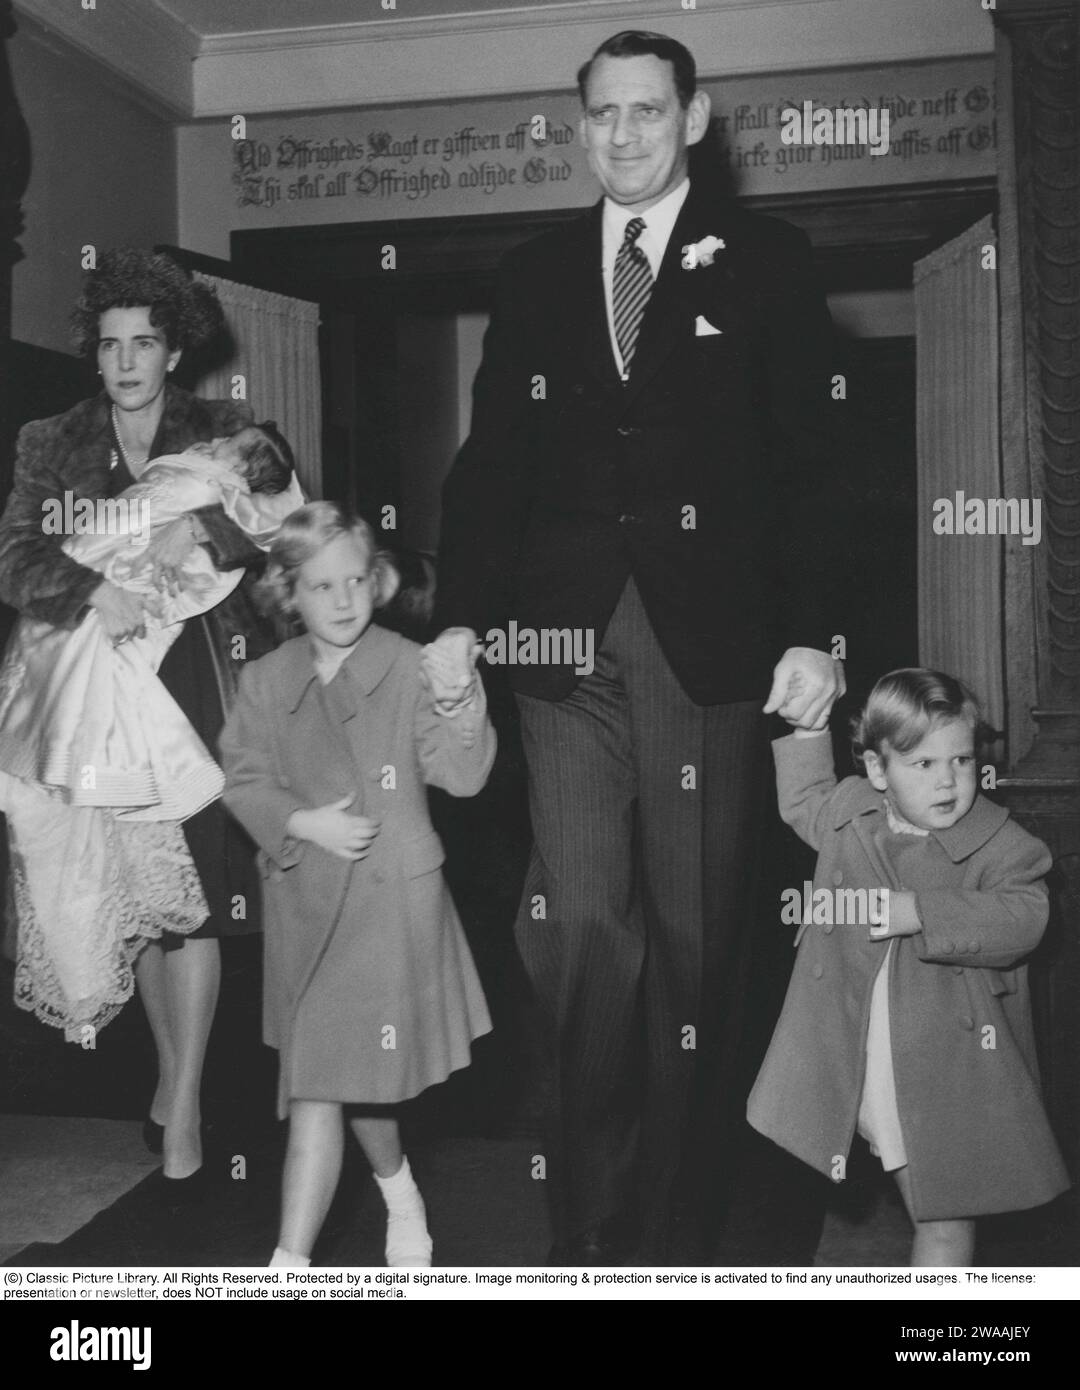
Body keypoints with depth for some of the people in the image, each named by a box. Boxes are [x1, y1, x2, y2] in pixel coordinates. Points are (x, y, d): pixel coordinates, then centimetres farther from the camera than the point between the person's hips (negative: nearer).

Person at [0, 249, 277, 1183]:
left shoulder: (224, 430, 7)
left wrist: (204, 529, -23)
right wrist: (94, 589, -21)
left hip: (205, 676, -2)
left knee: (197, 891, -6)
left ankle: (185, 1104, 3)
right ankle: (170, 1070, 25)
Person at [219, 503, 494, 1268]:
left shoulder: (411, 668, -8)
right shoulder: (265, 681, 3)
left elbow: (462, 776, -13)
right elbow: (244, 781, 6)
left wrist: (461, 702, -31)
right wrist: (302, 822, -11)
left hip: (390, 904, -4)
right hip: (305, 906, 4)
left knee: (319, 1092, -6)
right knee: (353, 1080, 18)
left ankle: (290, 1261, 4)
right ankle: (400, 1192, 44)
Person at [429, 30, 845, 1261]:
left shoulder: (763, 261, 7)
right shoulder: (535, 275, 14)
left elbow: (803, 459, 2)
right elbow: (492, 457, 11)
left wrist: (808, 632, -7)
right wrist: (460, 616, 0)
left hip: (708, 641, -1)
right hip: (567, 639, 2)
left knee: (695, 935, 5)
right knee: (579, 923, -6)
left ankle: (670, 1223, 22)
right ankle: (592, 1220, 13)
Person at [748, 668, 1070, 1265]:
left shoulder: (999, 843, -11)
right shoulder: (848, 813, 2)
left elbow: (1021, 920, -25)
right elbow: (802, 803, 25)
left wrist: (919, 912, -30)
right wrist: (804, 729, 15)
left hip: (950, 1077, -3)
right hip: (851, 1071, 3)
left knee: (947, 1221, 7)